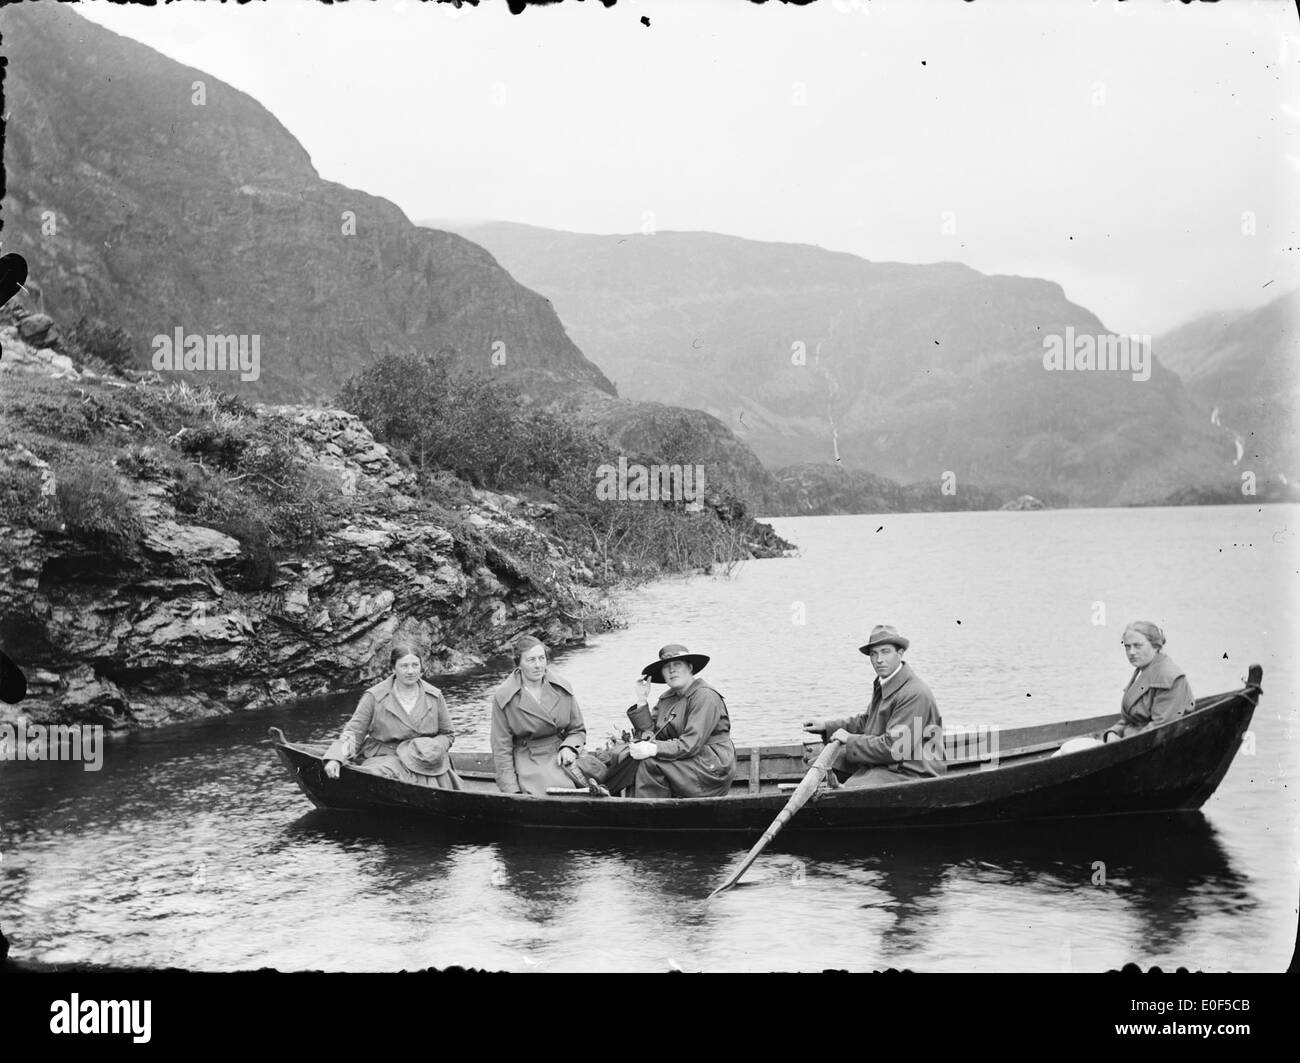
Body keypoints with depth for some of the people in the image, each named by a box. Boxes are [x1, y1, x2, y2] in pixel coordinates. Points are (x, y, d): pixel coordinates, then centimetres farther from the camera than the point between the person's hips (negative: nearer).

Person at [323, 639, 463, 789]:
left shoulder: (434, 696, 6)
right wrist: (335, 758, -19)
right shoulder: (374, 697, -2)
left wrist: (435, 748, -7)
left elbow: (447, 734, 17)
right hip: (383, 758, -1)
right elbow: (354, 732, -1)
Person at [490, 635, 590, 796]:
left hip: (560, 758, 3)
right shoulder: (502, 697, -4)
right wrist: (512, 791, -10)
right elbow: (501, 748, -3)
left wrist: (569, 747, -6)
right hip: (528, 765, -3)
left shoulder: (562, 687, 5)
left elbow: (578, 730, 17)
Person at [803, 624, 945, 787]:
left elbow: (893, 747, -25)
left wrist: (850, 740, -15)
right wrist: (827, 726, 13)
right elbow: (865, 722, 25)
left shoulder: (915, 694, -22)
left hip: (909, 773, -10)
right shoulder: (882, 684, 10)